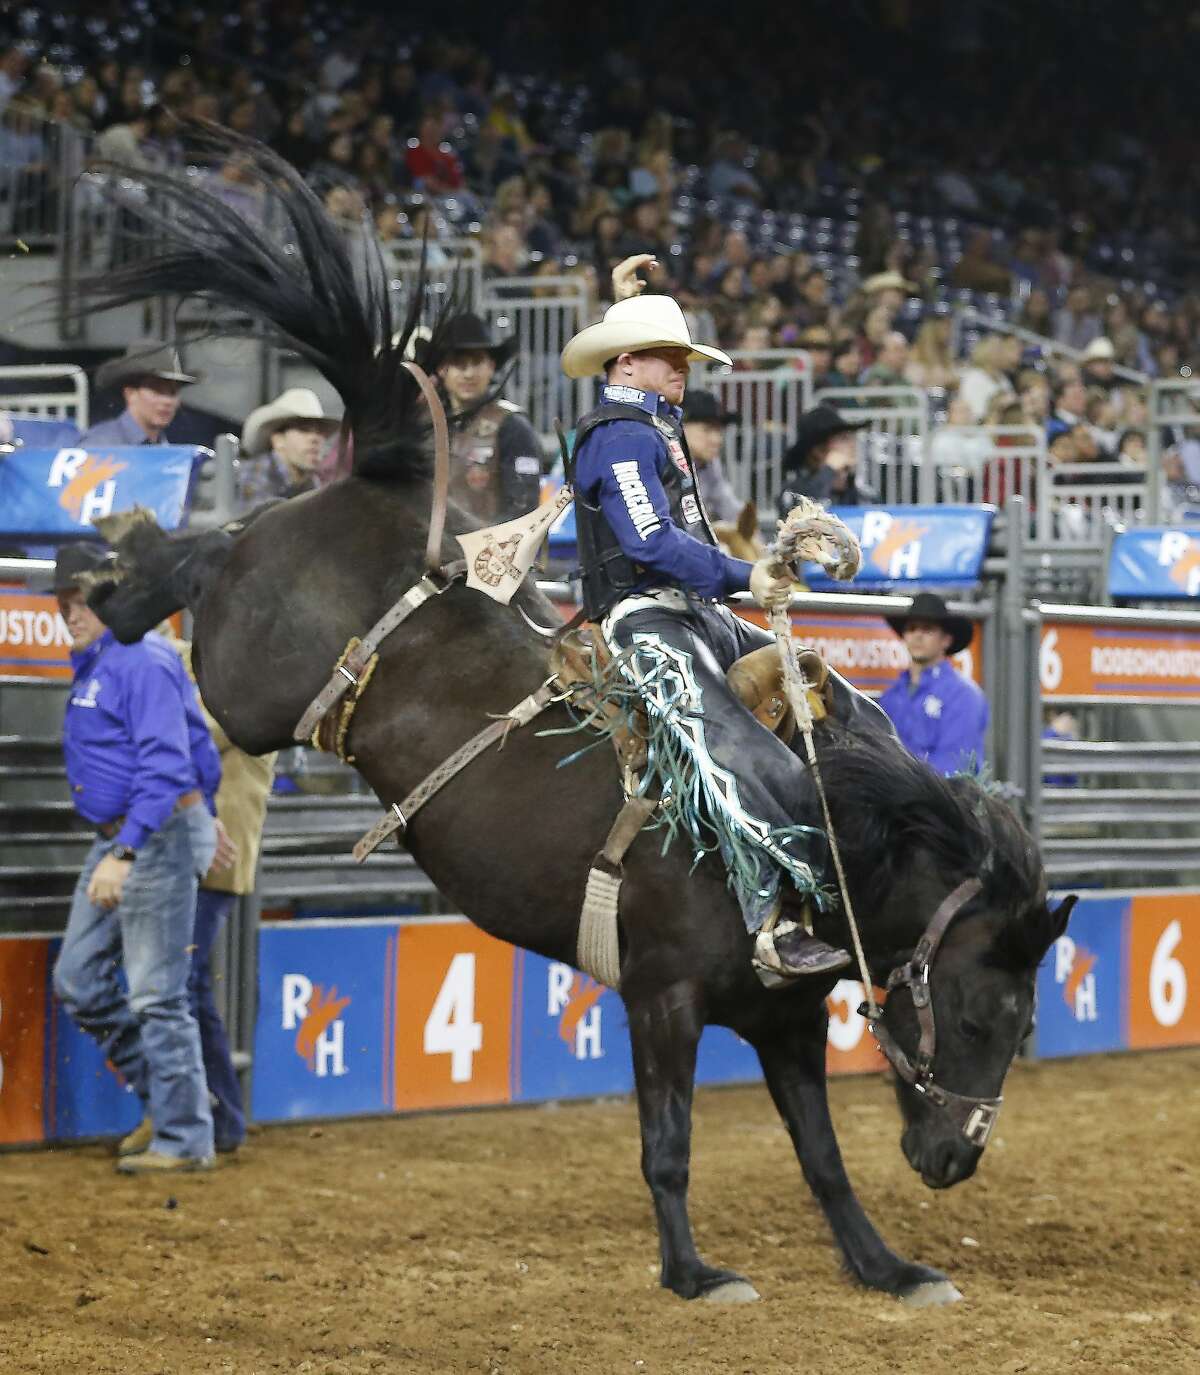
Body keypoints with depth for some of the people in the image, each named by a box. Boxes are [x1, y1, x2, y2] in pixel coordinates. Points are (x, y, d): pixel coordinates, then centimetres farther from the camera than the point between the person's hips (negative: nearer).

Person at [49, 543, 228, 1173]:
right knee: (78, 981, 10)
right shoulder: (92, 666, 15)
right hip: (115, 839, 10)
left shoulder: (141, 661, -17)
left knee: (155, 995, -7)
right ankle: (164, 1099, 21)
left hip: (159, 837, -10)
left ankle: (184, 1139, 1)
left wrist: (125, 853, -32)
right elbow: (196, 739, 24)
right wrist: (202, 815, 32)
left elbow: (165, 766, -25)